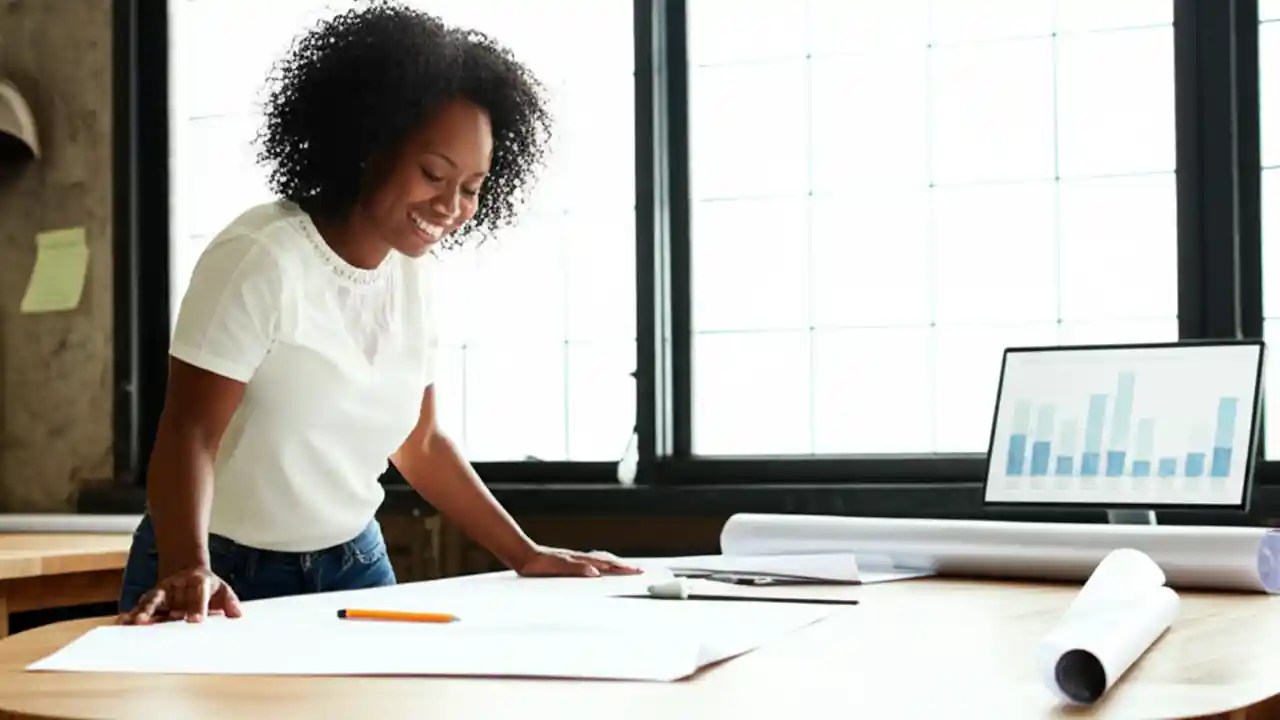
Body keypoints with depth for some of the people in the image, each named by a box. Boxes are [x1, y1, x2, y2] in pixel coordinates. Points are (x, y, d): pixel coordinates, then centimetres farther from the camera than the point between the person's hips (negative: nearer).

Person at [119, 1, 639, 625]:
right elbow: (189, 433, -24)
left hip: (353, 565, 6)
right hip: (228, 575, -5)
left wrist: (526, 555, 3)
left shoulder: (413, 273, 0)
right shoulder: (260, 259, -20)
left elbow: (419, 443, 9)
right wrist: (188, 571, -41)